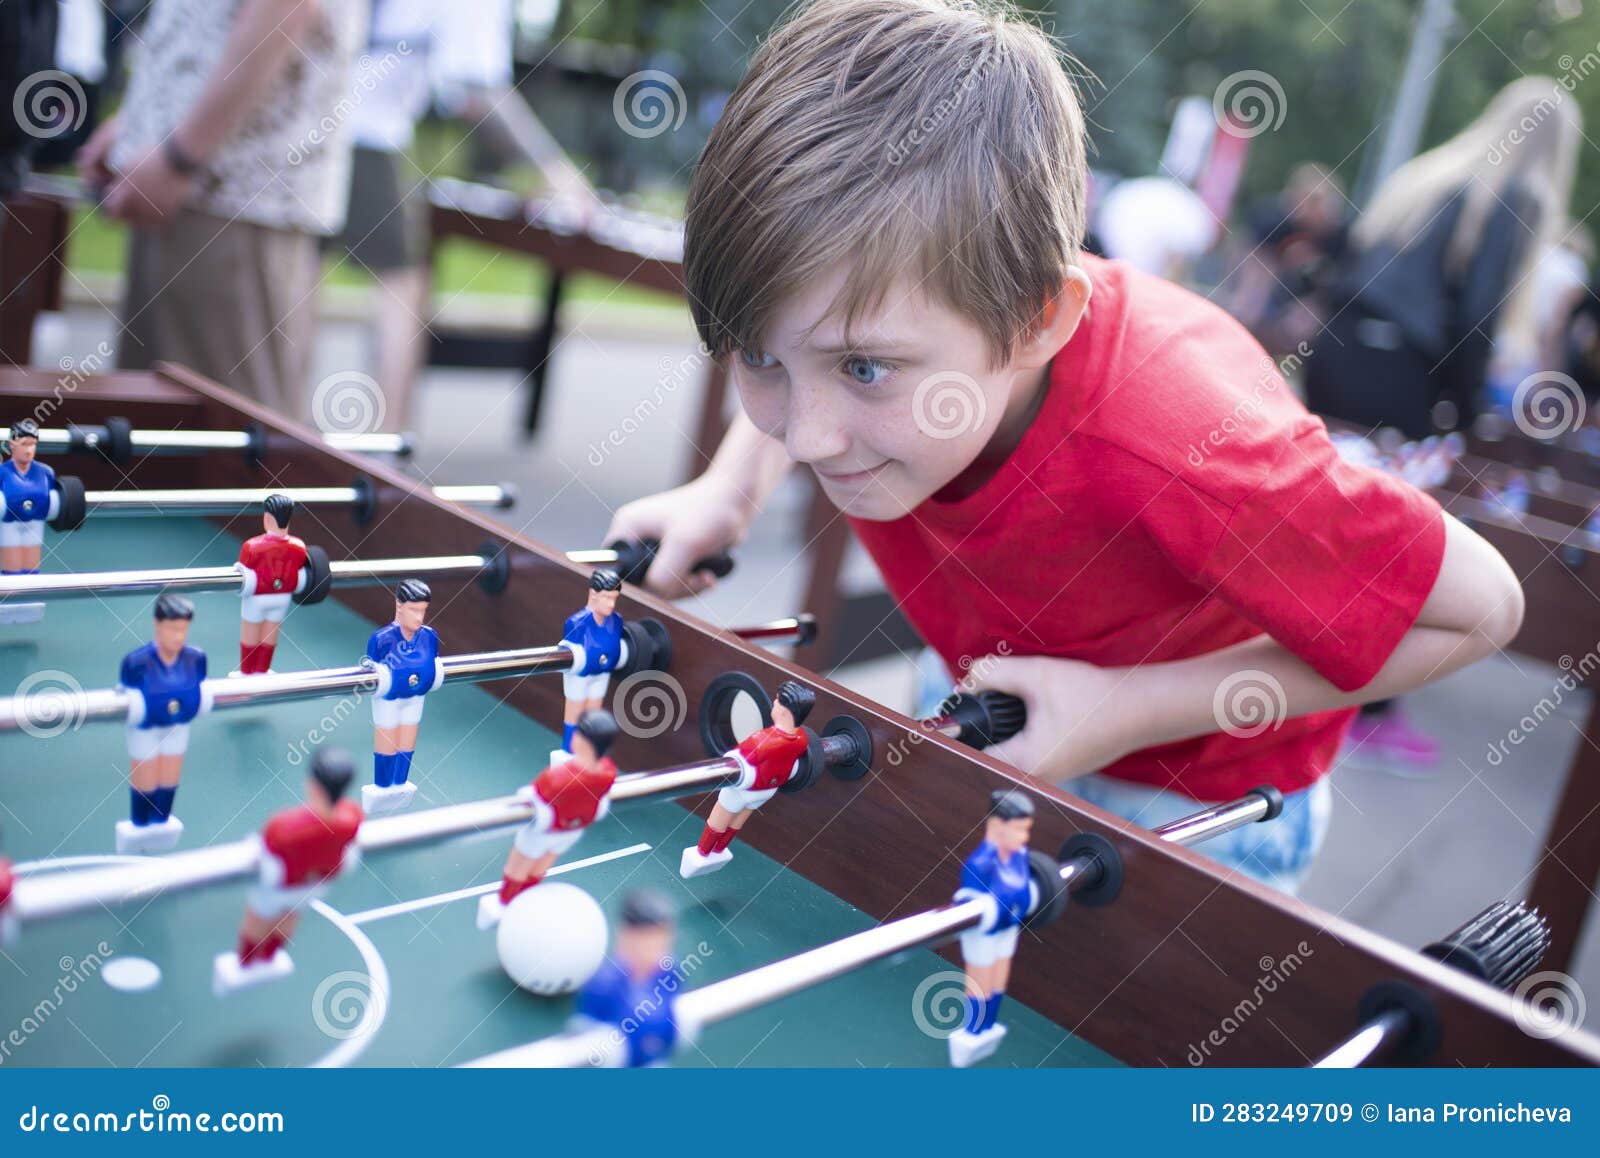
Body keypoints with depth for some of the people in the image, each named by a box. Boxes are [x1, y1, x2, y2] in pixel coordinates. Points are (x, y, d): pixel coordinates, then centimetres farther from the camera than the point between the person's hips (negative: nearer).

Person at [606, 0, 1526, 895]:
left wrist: (1136, 710, -32)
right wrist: (728, 491, -16)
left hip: (1203, 795, -5)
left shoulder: (1183, 457, -45)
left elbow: (1482, 606, -29)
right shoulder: (889, 311, -26)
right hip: (989, 698, 5)